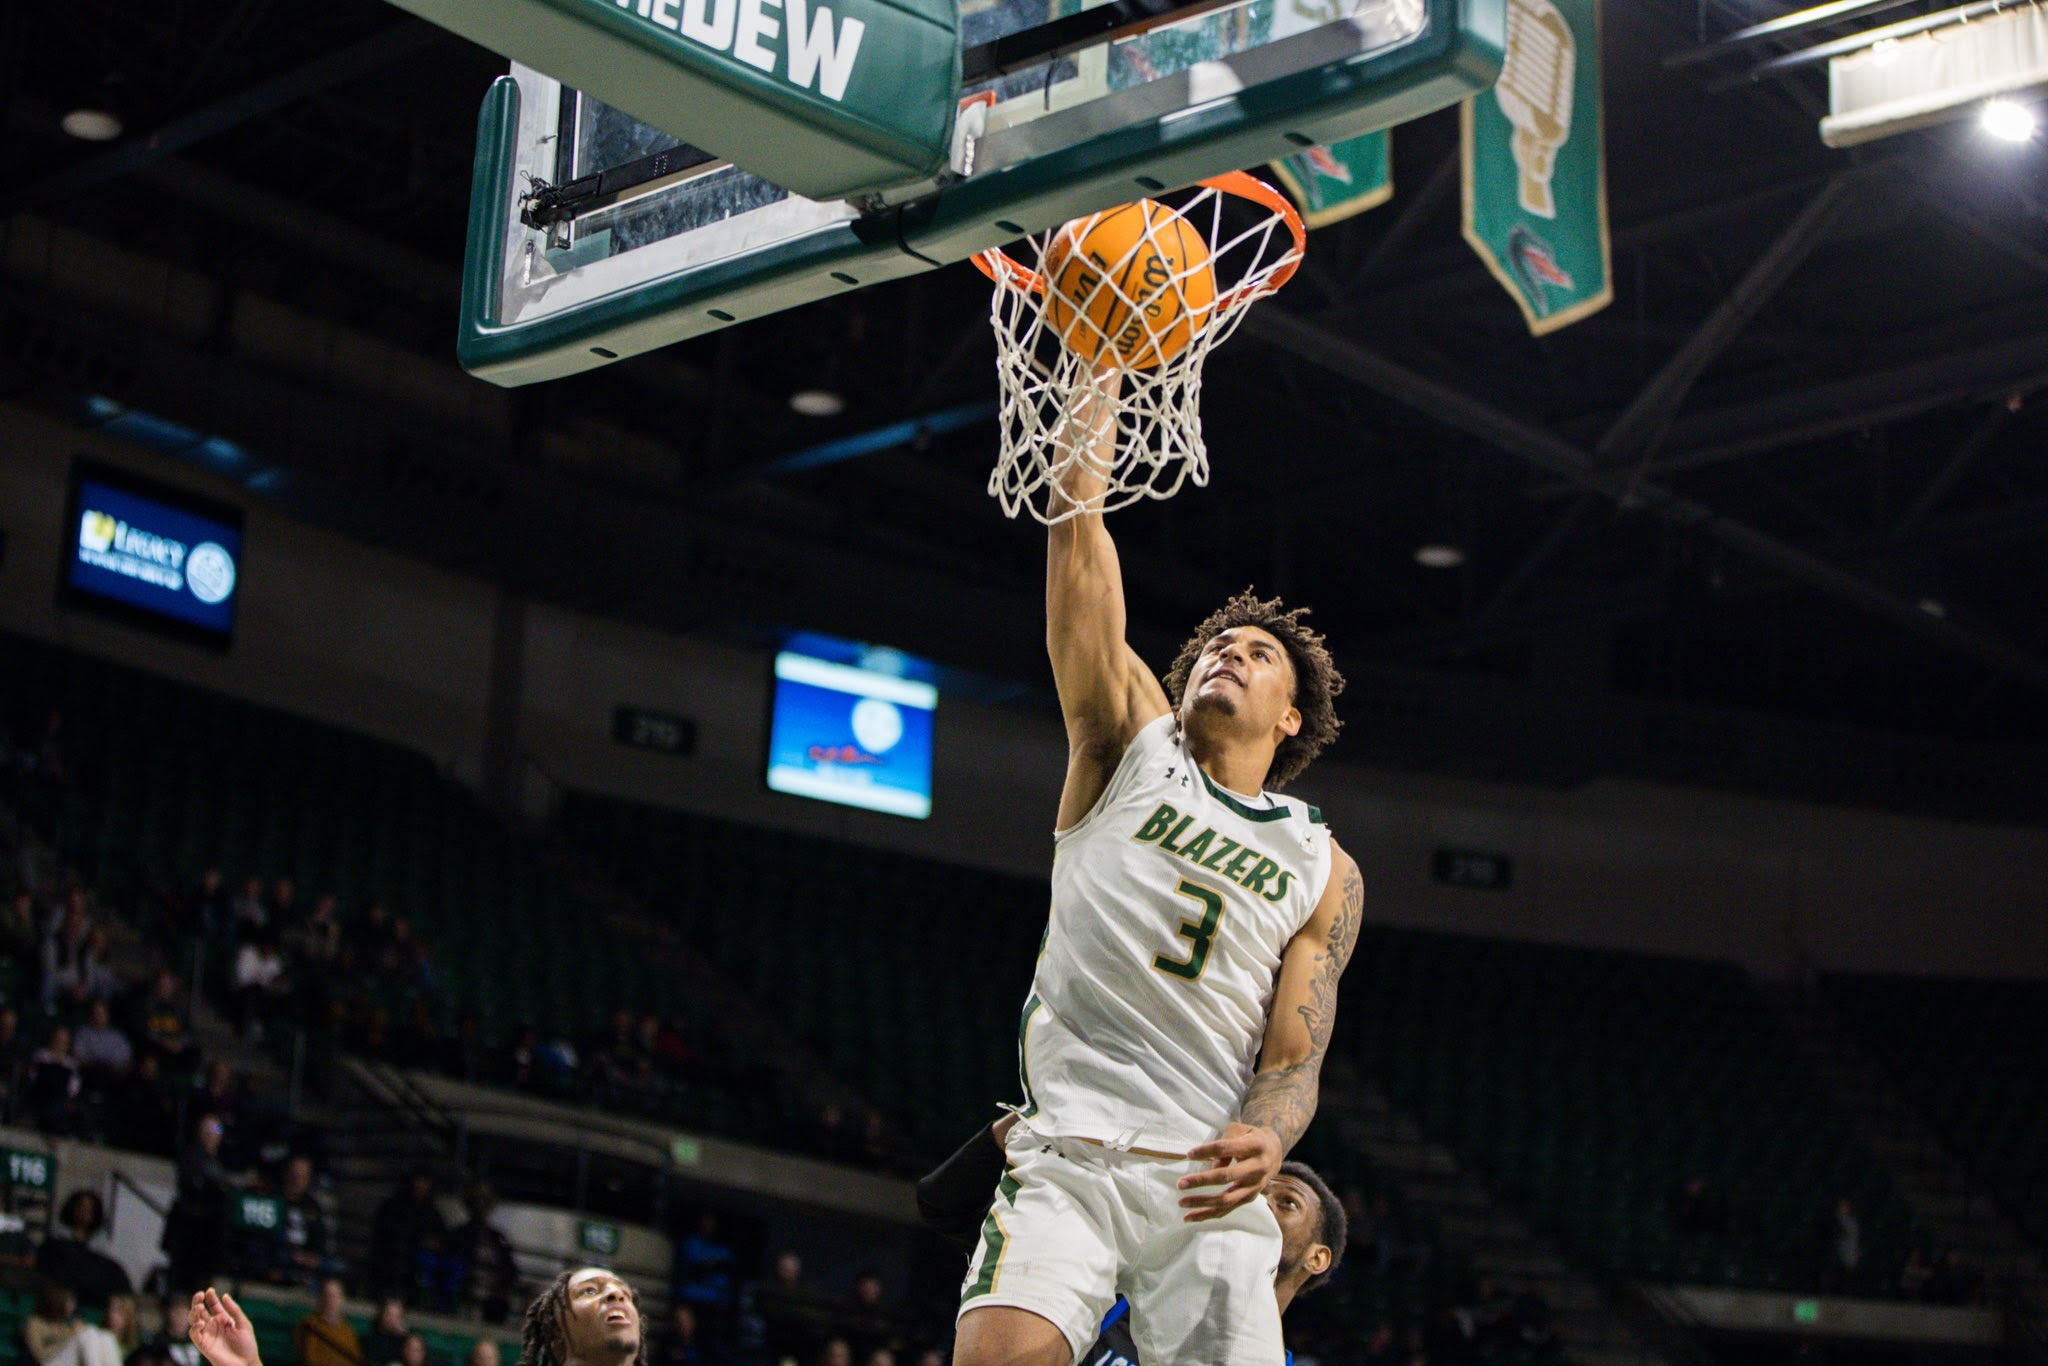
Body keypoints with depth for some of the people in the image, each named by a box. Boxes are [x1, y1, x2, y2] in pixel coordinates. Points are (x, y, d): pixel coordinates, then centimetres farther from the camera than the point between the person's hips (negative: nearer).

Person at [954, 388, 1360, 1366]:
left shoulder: (1327, 873, 16)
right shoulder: (1133, 749, 15)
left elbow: (1294, 1058, 6)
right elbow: (1079, 550, 6)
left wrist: (1263, 1142, -17)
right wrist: (1097, 390, 1)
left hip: (1206, 1182, 2)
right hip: (1065, 1155, -1)